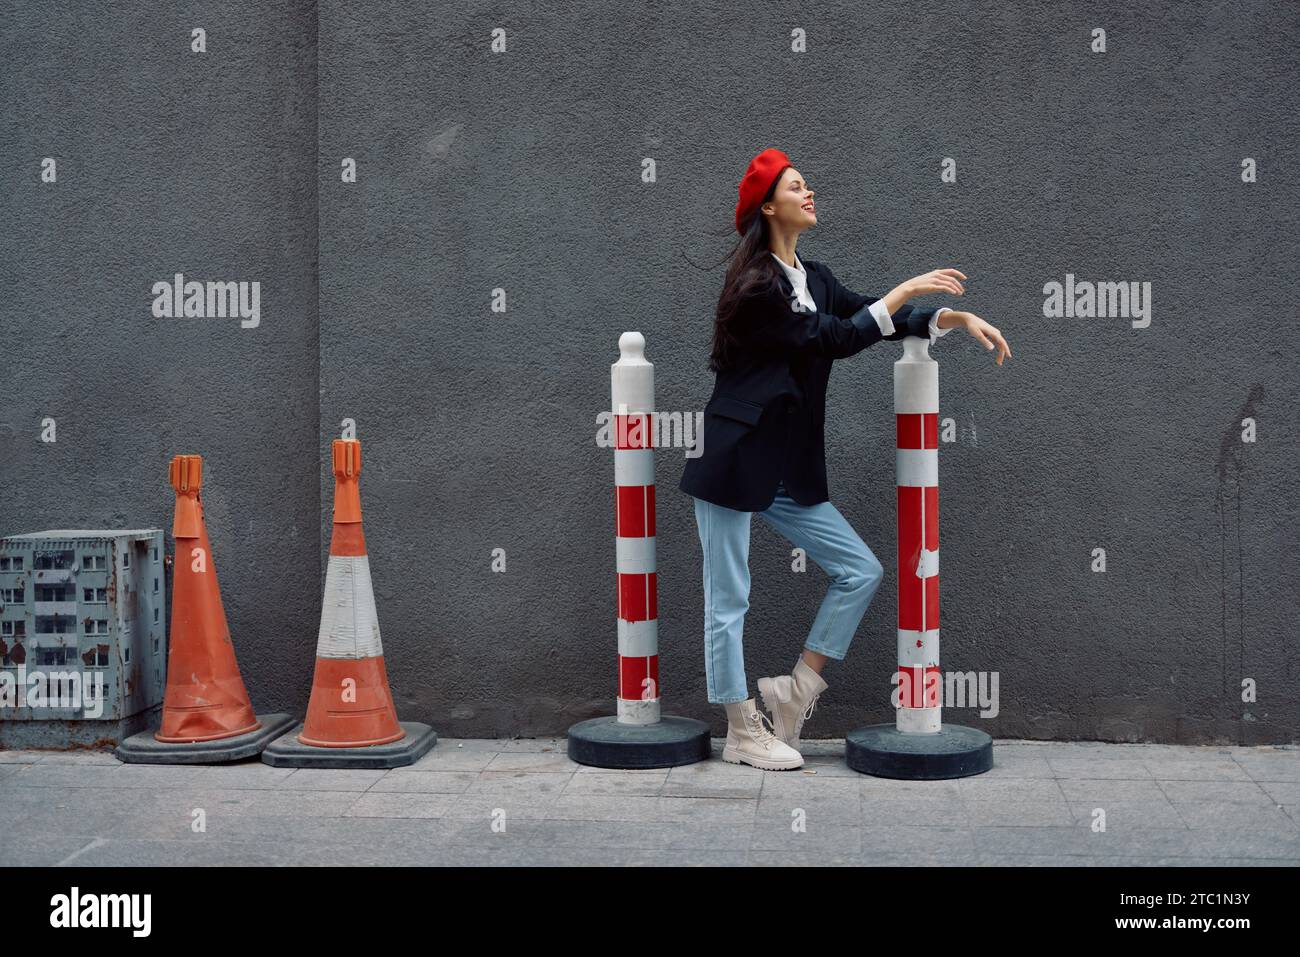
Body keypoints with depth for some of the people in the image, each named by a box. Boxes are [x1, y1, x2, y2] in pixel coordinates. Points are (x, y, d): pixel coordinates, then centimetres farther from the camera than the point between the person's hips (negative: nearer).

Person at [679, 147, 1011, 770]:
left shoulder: (812, 279, 12)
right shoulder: (756, 285, -13)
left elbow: (874, 318, 11)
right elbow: (835, 339, -16)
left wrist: (959, 318, 0)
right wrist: (905, 291, -13)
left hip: (789, 470, 8)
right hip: (734, 460, -8)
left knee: (861, 572, 4)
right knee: (728, 602, 1)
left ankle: (795, 688, 15)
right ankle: (743, 734, 13)